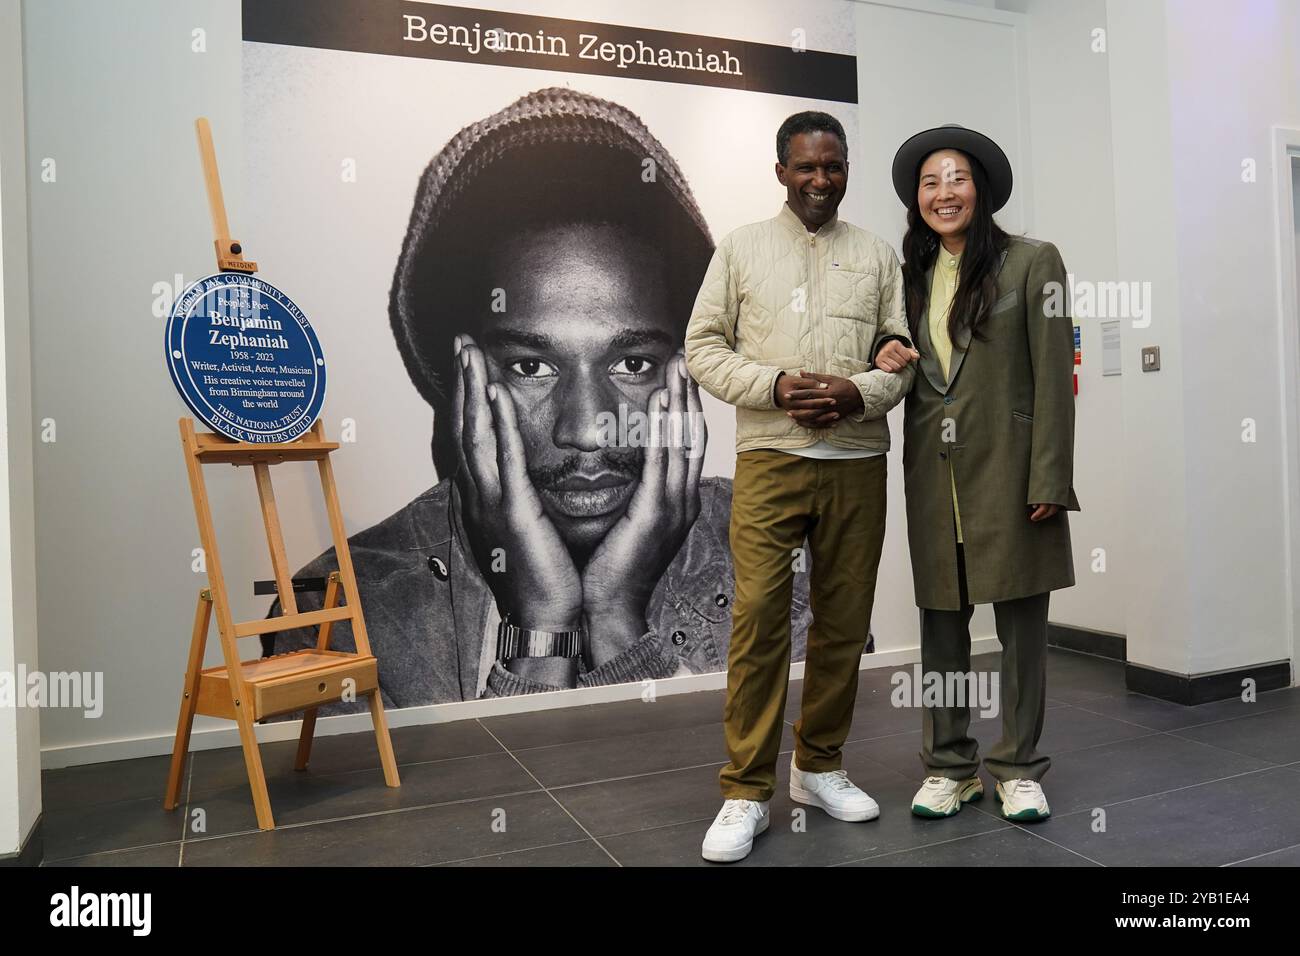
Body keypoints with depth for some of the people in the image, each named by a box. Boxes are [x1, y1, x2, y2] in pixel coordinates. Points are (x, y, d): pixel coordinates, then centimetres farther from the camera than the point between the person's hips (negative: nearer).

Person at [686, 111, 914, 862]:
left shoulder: (878, 255, 13)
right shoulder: (742, 248, 9)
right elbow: (703, 348, 3)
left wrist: (858, 392, -11)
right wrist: (776, 386, -12)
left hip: (858, 463, 3)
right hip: (770, 460, -2)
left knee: (844, 622, 7)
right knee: (758, 619, -6)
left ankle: (820, 766, 25)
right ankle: (747, 793, 5)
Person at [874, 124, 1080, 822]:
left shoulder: (1031, 263, -1)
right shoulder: (911, 276, 14)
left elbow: (1053, 376, -6)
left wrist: (1049, 480, -13)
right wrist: (885, 358, -1)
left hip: (1007, 470, -4)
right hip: (933, 476, 4)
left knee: (1021, 626, 4)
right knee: (941, 625, 8)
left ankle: (1019, 770, 19)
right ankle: (948, 768, 21)